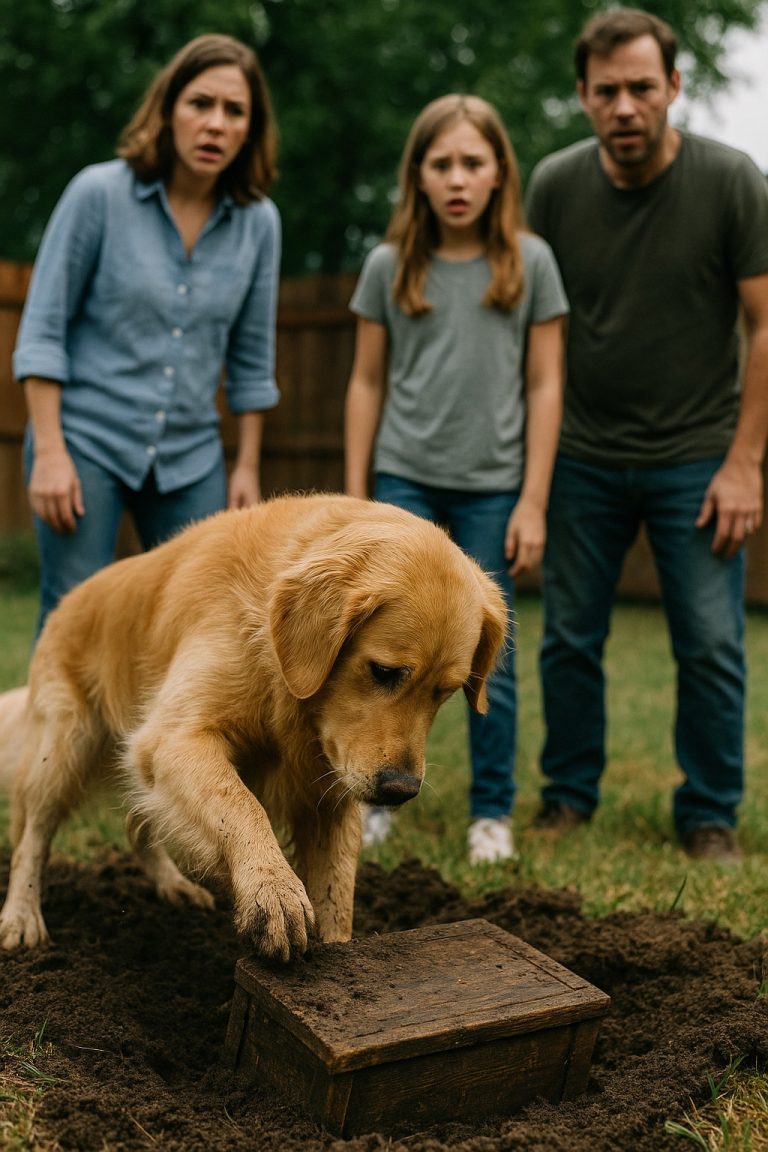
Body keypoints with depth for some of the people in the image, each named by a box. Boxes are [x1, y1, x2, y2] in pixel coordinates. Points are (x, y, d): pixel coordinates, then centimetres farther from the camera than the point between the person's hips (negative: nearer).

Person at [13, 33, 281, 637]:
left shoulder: (259, 222, 2)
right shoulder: (98, 192, -7)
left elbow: (252, 359, 8)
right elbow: (41, 330, -6)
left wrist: (247, 467, 8)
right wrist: (49, 450, -12)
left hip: (192, 457, 3)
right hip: (88, 441, -3)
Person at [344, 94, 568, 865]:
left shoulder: (529, 263, 0)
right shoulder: (390, 265, 3)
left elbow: (544, 386, 1)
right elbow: (367, 383, 6)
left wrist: (533, 503, -4)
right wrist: (355, 499, 3)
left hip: (493, 485, -1)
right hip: (405, 480, 1)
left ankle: (492, 813, 18)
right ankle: (373, 801, 18)